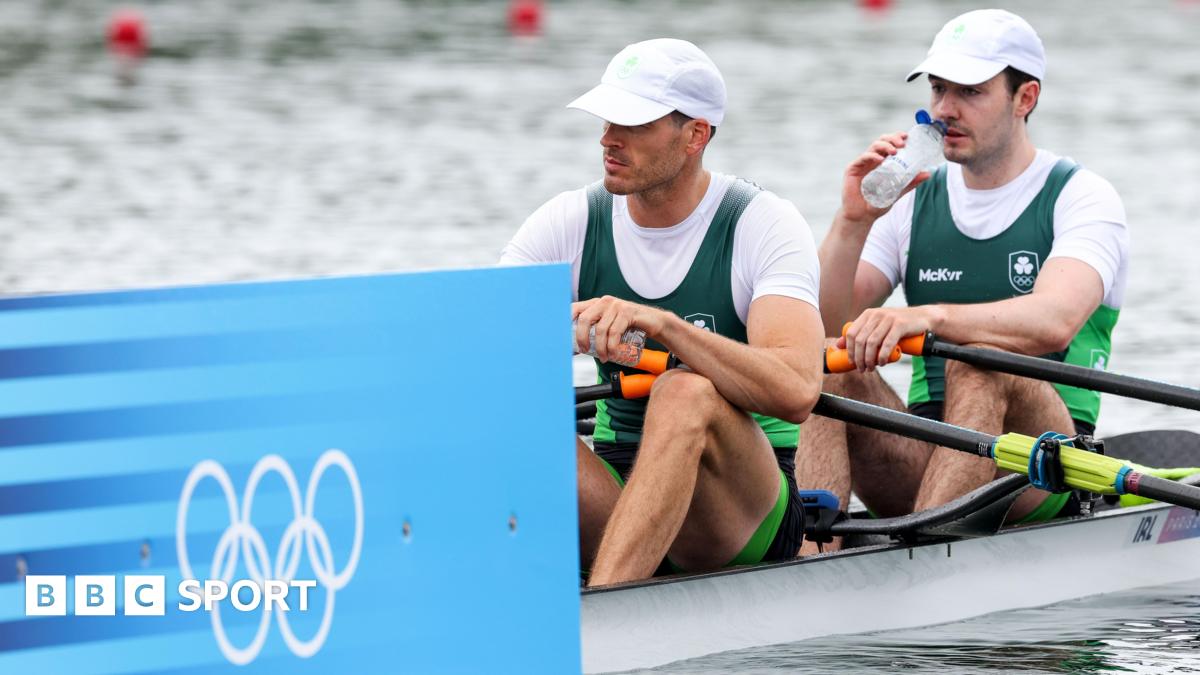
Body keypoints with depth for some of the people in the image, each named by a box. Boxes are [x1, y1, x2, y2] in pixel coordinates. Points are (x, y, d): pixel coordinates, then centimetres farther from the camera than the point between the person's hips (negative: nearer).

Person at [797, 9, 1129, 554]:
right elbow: (819, 326, 2)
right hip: (924, 460, 4)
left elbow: (1055, 322, -23)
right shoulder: (911, 203, 13)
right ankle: (807, 556, -41)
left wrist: (929, 317, -38)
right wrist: (853, 221, -13)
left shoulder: (1083, 198, -1)